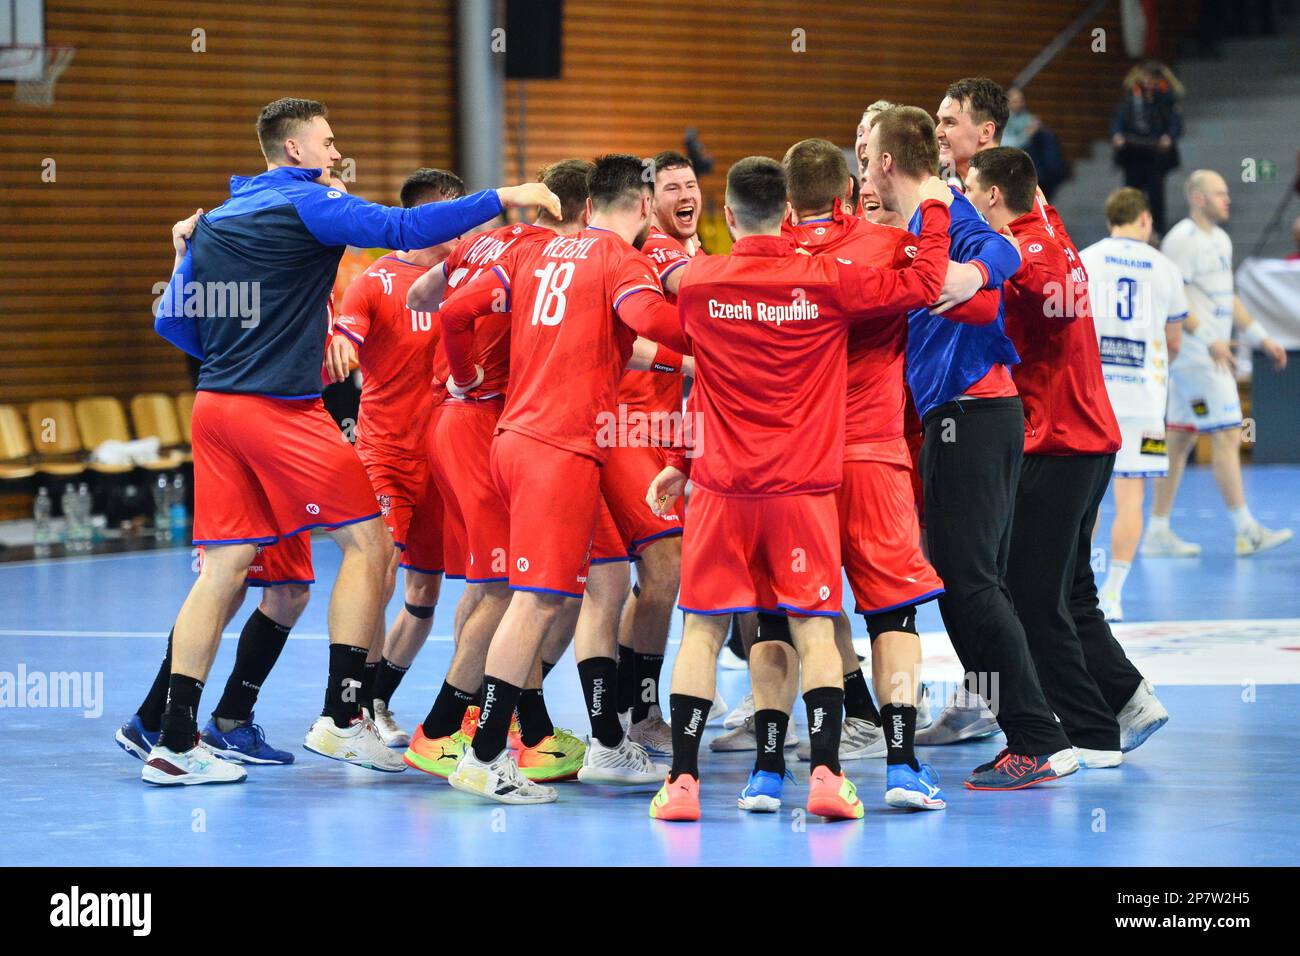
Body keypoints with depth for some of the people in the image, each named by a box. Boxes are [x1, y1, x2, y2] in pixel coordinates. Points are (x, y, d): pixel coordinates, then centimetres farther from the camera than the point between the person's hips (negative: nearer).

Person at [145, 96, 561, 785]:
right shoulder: (306, 203, -6)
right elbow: (401, 228, -19)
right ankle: (341, 717, -2)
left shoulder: (215, 220, 17)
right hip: (282, 407, -8)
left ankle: (175, 742, 3)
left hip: (215, 405, 8)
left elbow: (171, 320, 18)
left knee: (224, 566, 7)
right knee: (367, 542, 1)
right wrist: (499, 199, -17)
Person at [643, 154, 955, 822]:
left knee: (702, 631, 5)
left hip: (722, 486, 1)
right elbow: (924, 284, -2)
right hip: (803, 488, -1)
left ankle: (682, 780, 0)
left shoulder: (696, 284, 1)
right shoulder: (827, 280, -6)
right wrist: (934, 208, 14)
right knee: (814, 629, 3)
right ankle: (825, 775, -6)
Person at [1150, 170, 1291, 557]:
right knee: (1227, 436, -8)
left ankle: (1158, 533, 12)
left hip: (1211, 357, 9)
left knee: (1180, 438, 9)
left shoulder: (1220, 240, 17)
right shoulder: (1182, 239, -13)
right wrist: (1209, 340, -25)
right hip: (1194, 356, -9)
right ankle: (1246, 531, -5)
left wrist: (1260, 338, 20)